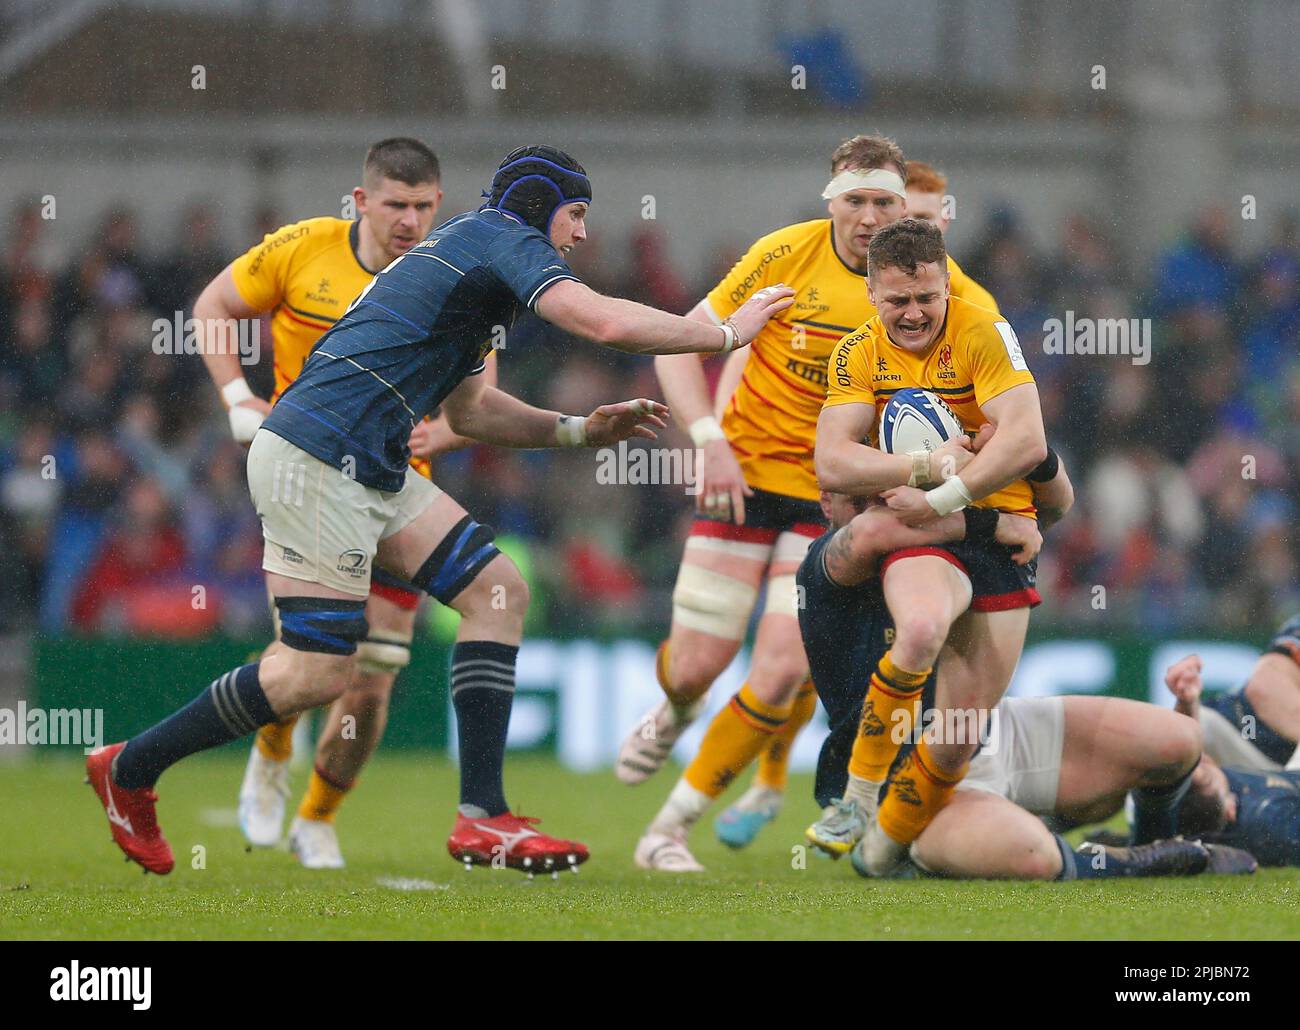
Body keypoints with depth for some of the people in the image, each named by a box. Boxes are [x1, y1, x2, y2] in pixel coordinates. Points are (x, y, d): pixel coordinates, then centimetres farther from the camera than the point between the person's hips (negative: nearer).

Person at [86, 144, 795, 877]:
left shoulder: (469, 252, 25)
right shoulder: (500, 236, -5)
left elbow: (468, 410, 32)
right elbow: (604, 323, -18)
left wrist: (579, 430, 22)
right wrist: (727, 334, -6)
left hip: (371, 470, 11)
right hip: (315, 459, -11)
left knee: (498, 590, 4)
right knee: (321, 672, -10)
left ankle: (482, 816, 0)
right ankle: (129, 771, 7)